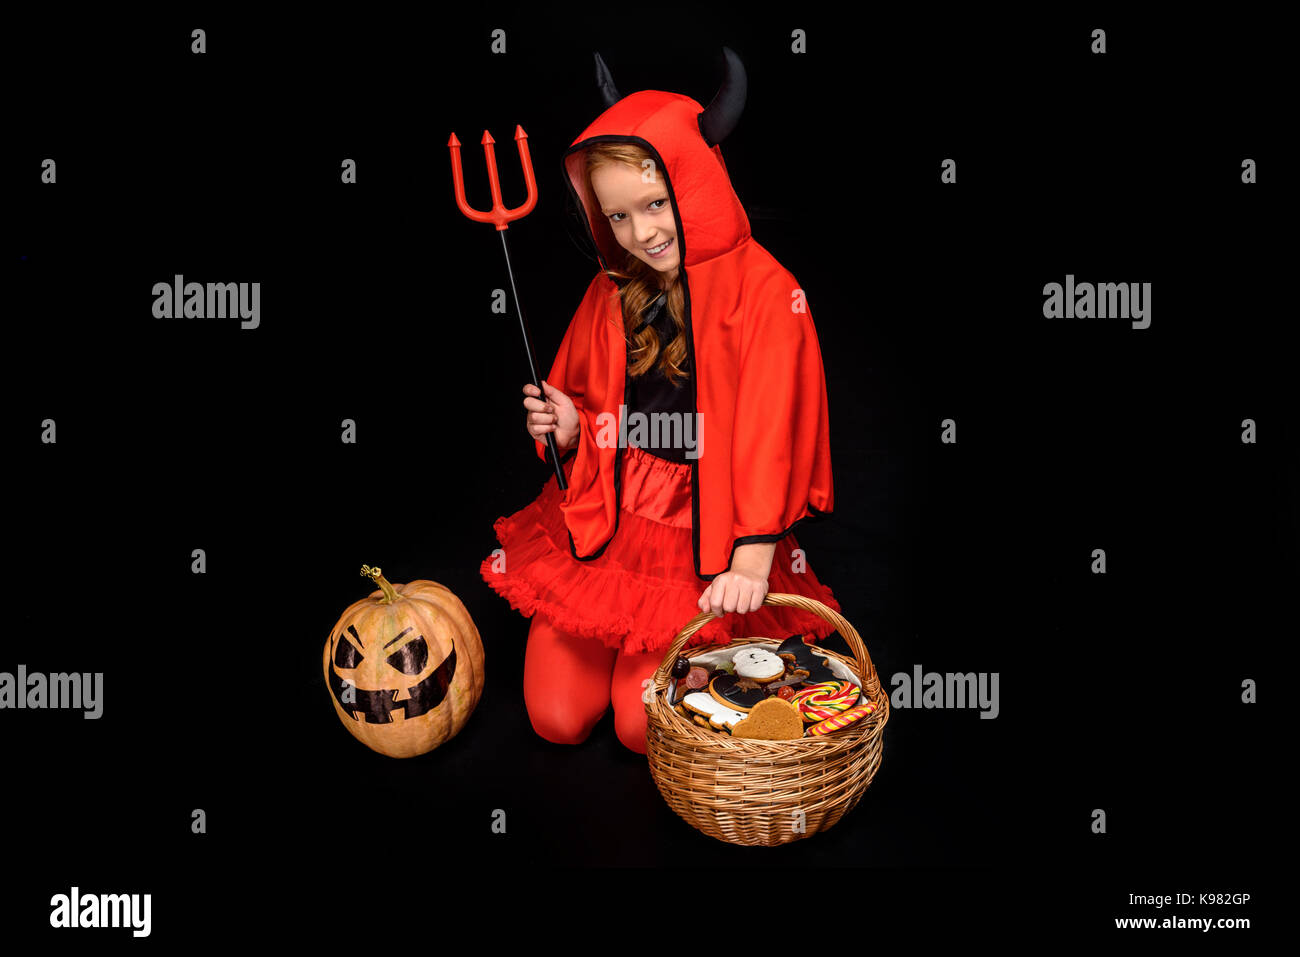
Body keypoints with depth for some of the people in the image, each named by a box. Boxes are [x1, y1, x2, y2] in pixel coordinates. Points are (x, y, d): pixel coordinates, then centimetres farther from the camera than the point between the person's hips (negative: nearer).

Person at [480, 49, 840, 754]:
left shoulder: (763, 291, -11)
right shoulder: (611, 292, 5)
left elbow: (770, 434, -15)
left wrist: (751, 564, -21)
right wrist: (569, 426, -6)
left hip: (706, 534, -4)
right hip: (604, 520, 4)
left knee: (644, 727, -12)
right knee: (558, 716, -3)